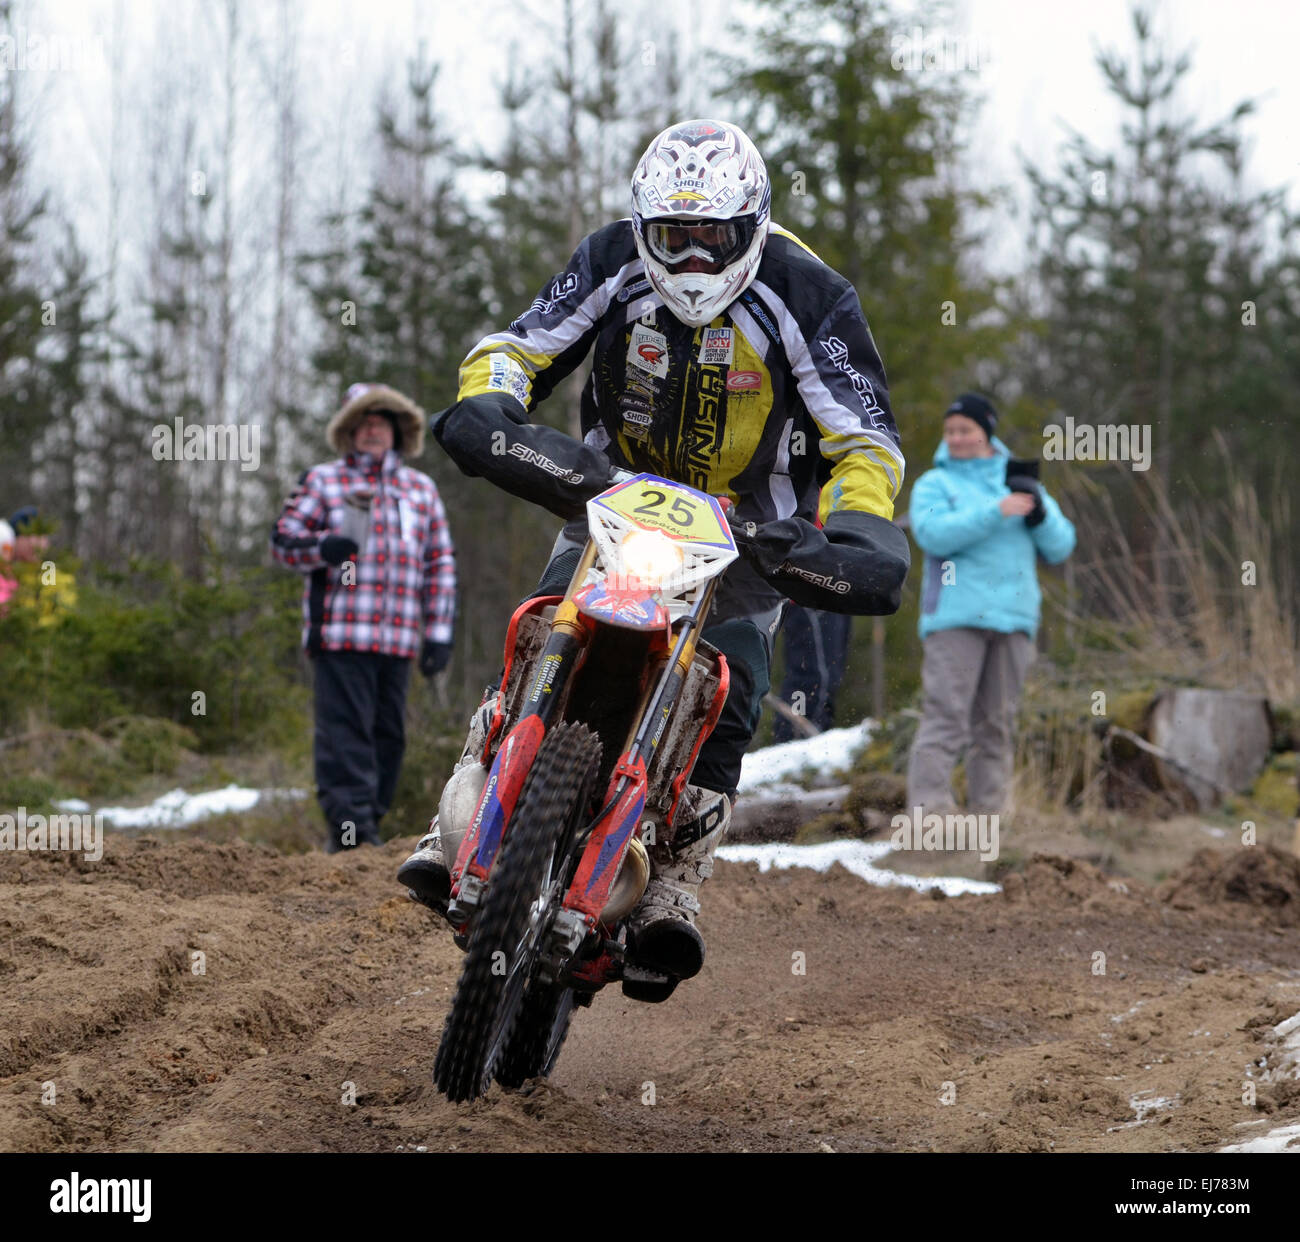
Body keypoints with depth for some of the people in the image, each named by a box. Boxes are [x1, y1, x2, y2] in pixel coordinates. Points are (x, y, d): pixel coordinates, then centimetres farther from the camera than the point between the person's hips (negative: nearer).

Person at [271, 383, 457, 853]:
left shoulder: (421, 489, 19)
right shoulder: (323, 481, 11)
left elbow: (441, 564, 18)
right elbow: (283, 539, 6)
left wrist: (438, 633, 10)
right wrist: (322, 546, -16)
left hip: (399, 637, 4)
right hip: (340, 632, -4)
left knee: (388, 734, 5)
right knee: (345, 729, -11)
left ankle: (369, 823, 11)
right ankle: (350, 824, -14)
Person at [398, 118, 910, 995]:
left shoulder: (807, 299, -18)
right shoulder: (612, 265, -11)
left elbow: (866, 442, -17)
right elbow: (518, 347, -6)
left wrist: (857, 532, -35)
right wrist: (486, 403, -29)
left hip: (751, 522, -2)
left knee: (728, 692, -18)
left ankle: (678, 874, -10)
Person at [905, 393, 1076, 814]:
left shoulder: (1020, 483, 19)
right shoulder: (934, 484, 8)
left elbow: (1060, 547, 12)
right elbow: (934, 533, -12)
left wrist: (1040, 513, -8)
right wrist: (997, 511, -17)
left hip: (1013, 618, 4)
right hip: (956, 617, -4)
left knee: (997, 725, 6)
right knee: (945, 717, -13)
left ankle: (989, 814, 10)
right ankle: (929, 811, -19)